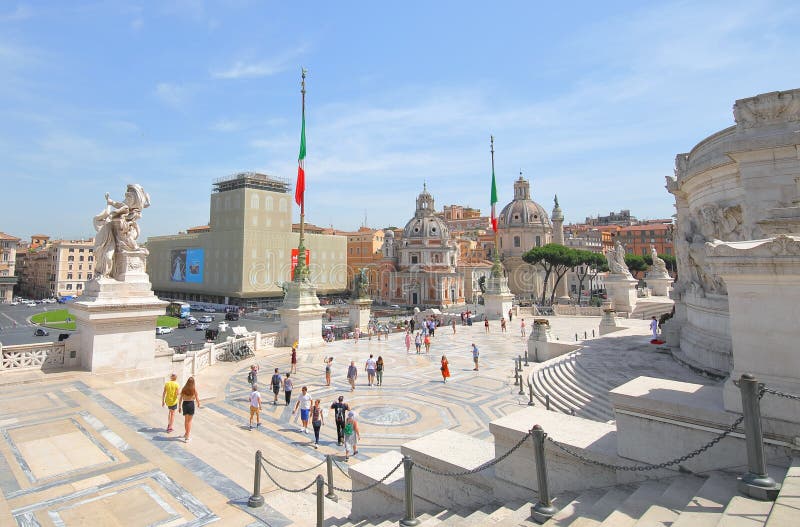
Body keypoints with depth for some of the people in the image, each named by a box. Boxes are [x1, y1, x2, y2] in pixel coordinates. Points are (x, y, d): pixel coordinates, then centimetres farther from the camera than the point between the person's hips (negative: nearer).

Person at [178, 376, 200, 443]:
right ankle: (187, 436, 4)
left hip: (184, 404, 3)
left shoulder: (184, 388, -1)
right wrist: (198, 404, 14)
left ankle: (186, 433, 39)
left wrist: (179, 407, 11)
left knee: (186, 420, 21)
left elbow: (180, 399, 1)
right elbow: (197, 398, -4)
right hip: (191, 404, -3)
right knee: (189, 420, 7)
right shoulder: (194, 388, -8)